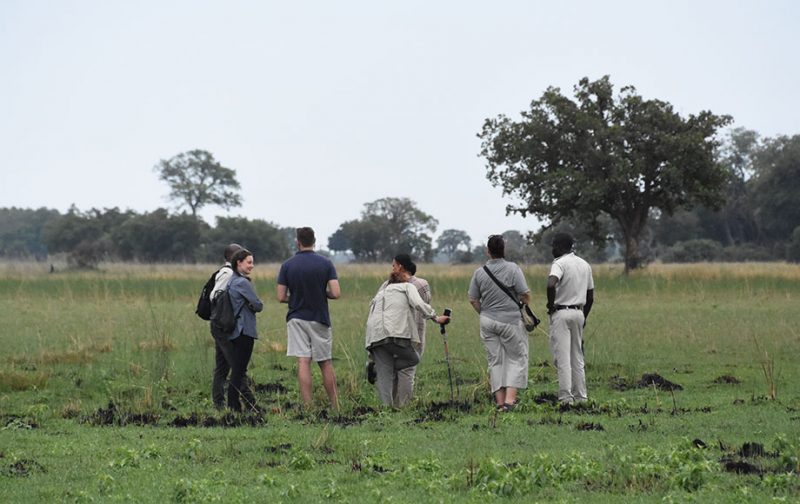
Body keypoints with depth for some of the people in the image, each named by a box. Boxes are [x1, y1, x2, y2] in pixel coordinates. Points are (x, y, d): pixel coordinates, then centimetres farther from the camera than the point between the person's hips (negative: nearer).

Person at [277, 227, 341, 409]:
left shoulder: (287, 266, -3)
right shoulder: (325, 264, -5)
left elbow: (281, 297, -4)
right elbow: (336, 293, -11)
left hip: (296, 318, 0)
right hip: (320, 319, 0)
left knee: (303, 362, -5)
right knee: (325, 363, 11)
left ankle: (308, 406, -11)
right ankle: (335, 405, 16)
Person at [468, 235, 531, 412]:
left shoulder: (479, 272, 2)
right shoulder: (513, 269, -9)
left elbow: (473, 300, 5)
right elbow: (525, 294, -10)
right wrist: (524, 305, 11)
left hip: (487, 321, 4)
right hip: (510, 319, -3)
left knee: (495, 361, 9)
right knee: (516, 359, 6)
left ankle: (500, 400, 7)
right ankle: (510, 398, -7)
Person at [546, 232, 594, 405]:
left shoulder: (560, 263, -11)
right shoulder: (585, 265, 12)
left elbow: (551, 284, -31)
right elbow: (590, 296, 16)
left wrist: (550, 304, -15)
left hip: (561, 313, -7)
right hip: (579, 313, 7)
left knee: (562, 358, -6)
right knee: (577, 357, 13)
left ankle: (566, 397, -9)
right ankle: (580, 396, 13)